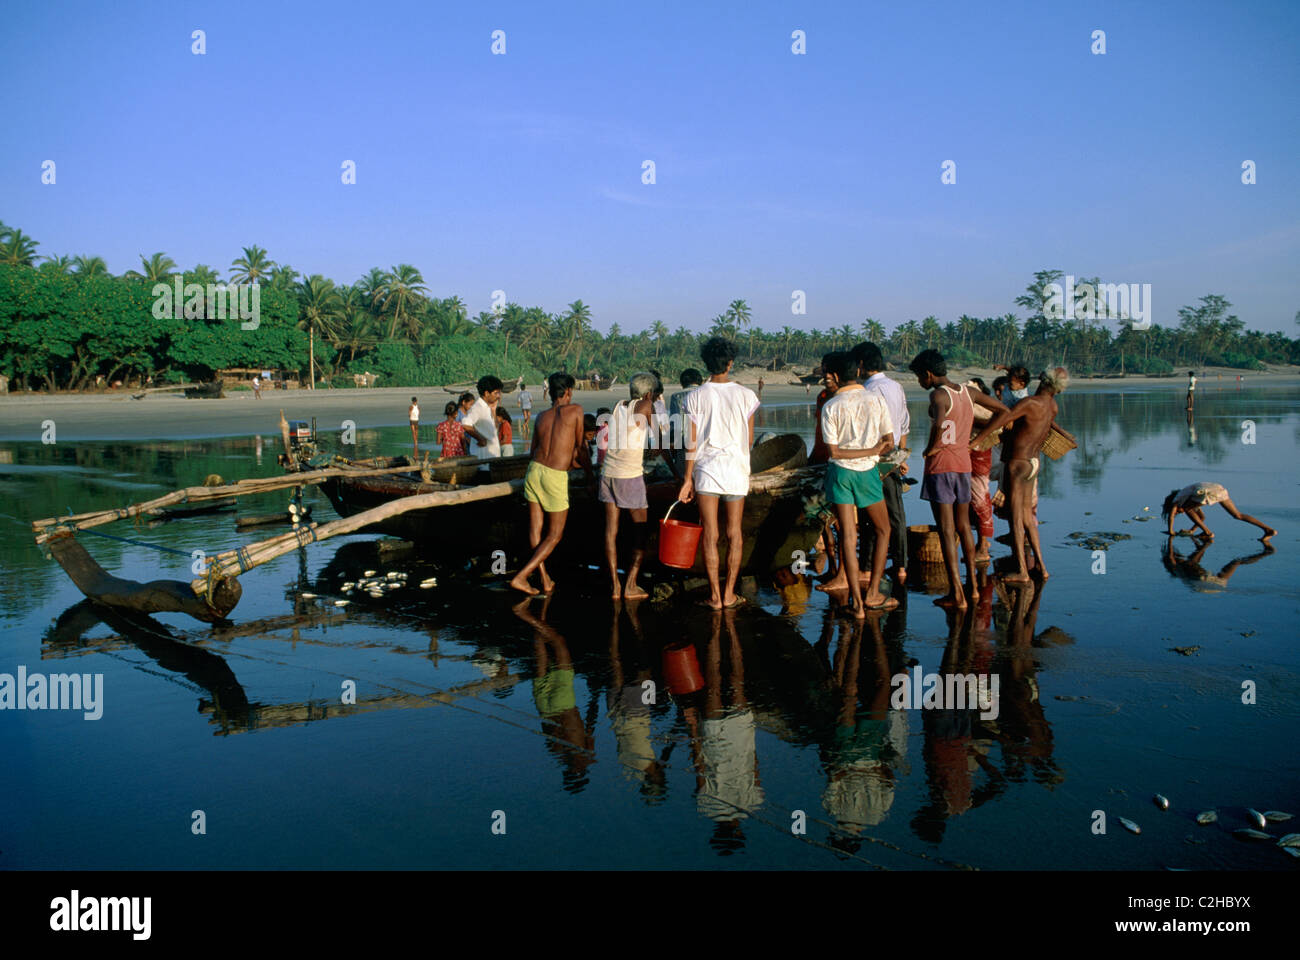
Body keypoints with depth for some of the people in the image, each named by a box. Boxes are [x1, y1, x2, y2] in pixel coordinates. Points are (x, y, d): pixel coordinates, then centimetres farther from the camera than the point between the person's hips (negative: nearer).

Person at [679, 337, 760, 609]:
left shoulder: (696, 396, -4)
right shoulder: (745, 395, -4)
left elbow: (691, 442, -4)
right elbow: (749, 440, 3)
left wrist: (688, 479, 2)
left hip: (706, 470, 0)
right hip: (736, 470, 0)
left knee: (709, 536, 5)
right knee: (734, 535, 10)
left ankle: (715, 595, 7)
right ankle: (729, 594, 14)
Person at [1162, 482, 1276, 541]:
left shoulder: (1178, 497, 23)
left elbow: (1171, 515, 11)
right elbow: (1202, 517, 45)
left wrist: (1171, 532, 18)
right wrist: (1192, 530, 40)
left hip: (1208, 492, -8)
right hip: (1220, 488, 8)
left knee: (1187, 508, 9)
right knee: (1238, 515, 12)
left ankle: (1208, 533, 1)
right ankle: (1268, 529, 4)